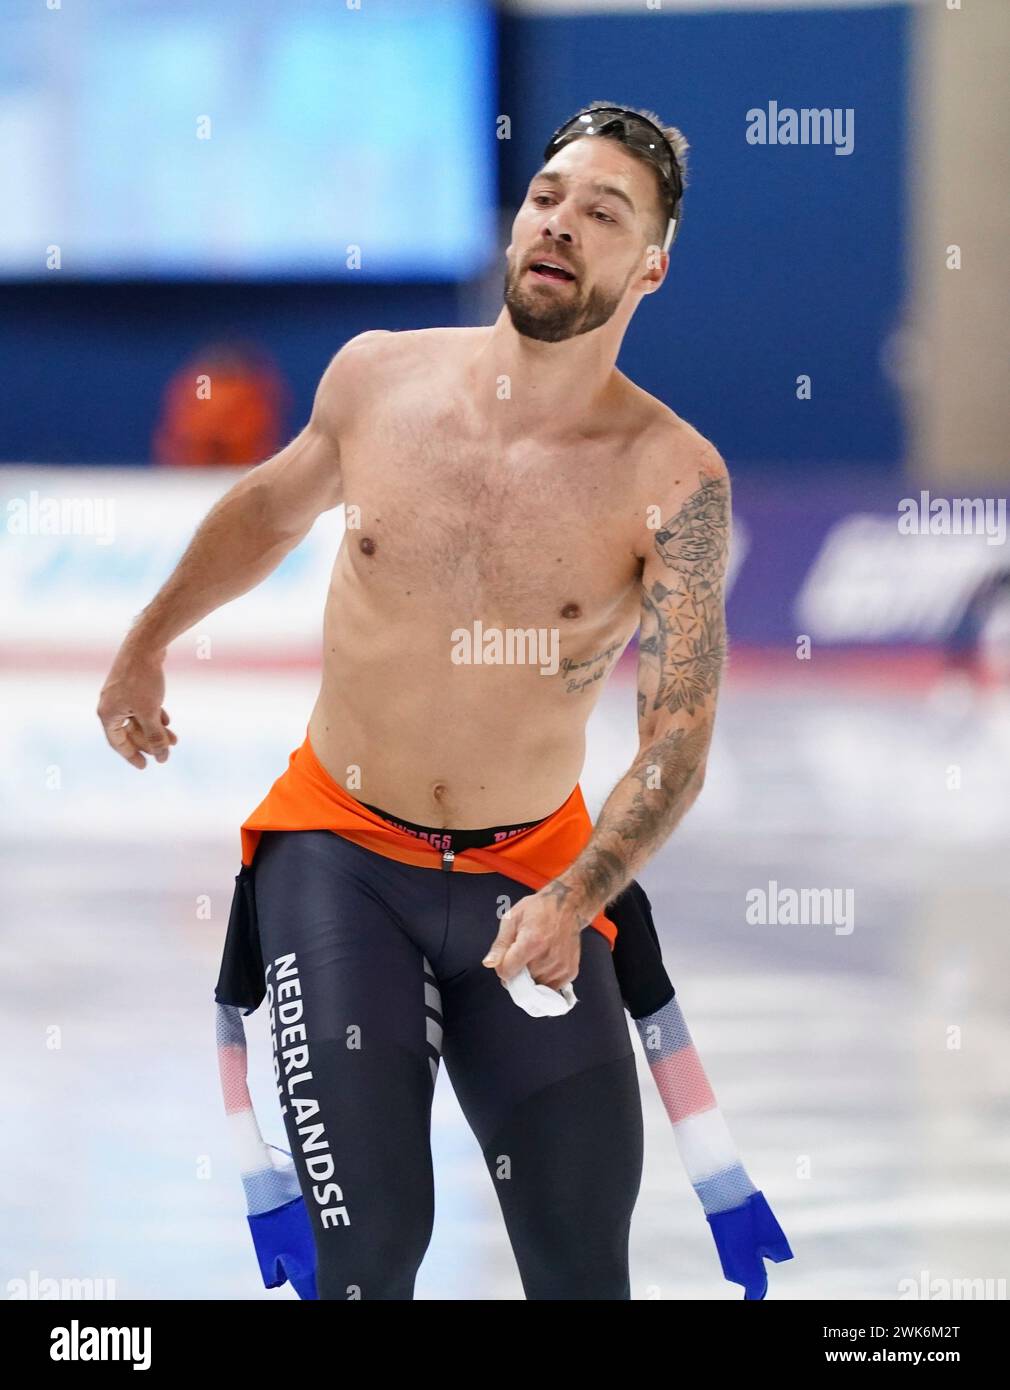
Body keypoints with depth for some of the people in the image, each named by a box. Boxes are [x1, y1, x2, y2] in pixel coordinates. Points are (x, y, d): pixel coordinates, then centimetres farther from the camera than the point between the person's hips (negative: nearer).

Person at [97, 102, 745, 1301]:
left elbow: (676, 740, -13)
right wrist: (148, 642, 25)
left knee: (585, 1262, 1)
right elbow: (273, 504, 18)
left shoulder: (672, 478, -13)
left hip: (530, 878, 0)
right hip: (340, 853, 0)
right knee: (370, 1237, -15)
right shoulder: (379, 376, -5)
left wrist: (573, 901, -27)